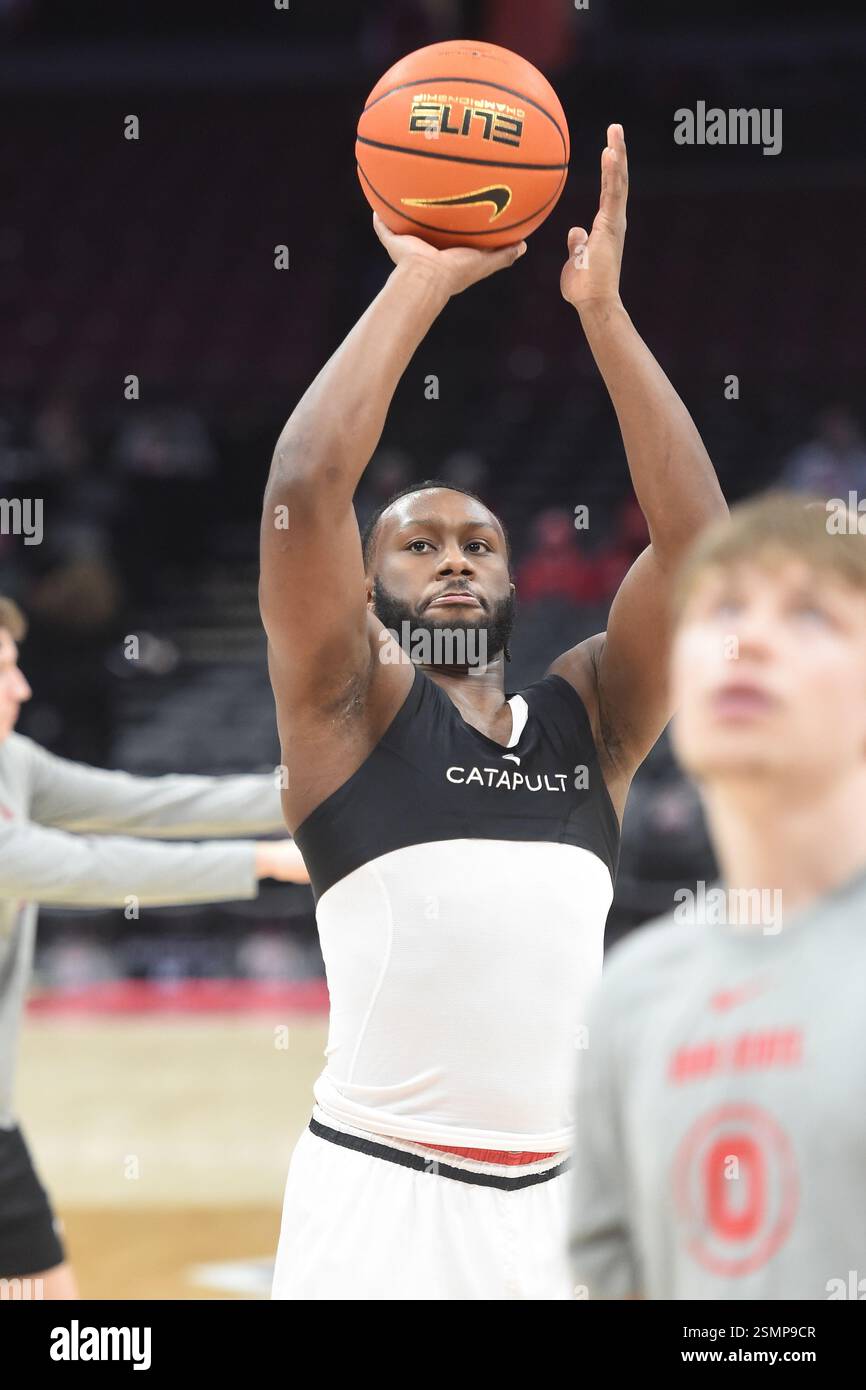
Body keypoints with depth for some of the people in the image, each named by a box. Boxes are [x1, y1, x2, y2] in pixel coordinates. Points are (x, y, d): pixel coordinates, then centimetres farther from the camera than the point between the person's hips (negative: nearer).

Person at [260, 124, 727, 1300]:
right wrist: (422, 282, -5)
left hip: (562, 1199, 4)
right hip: (382, 1192, -4)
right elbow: (303, 489, -11)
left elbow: (696, 536, 3)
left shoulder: (587, 718, 14)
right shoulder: (351, 705, 4)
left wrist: (603, 309, -2)